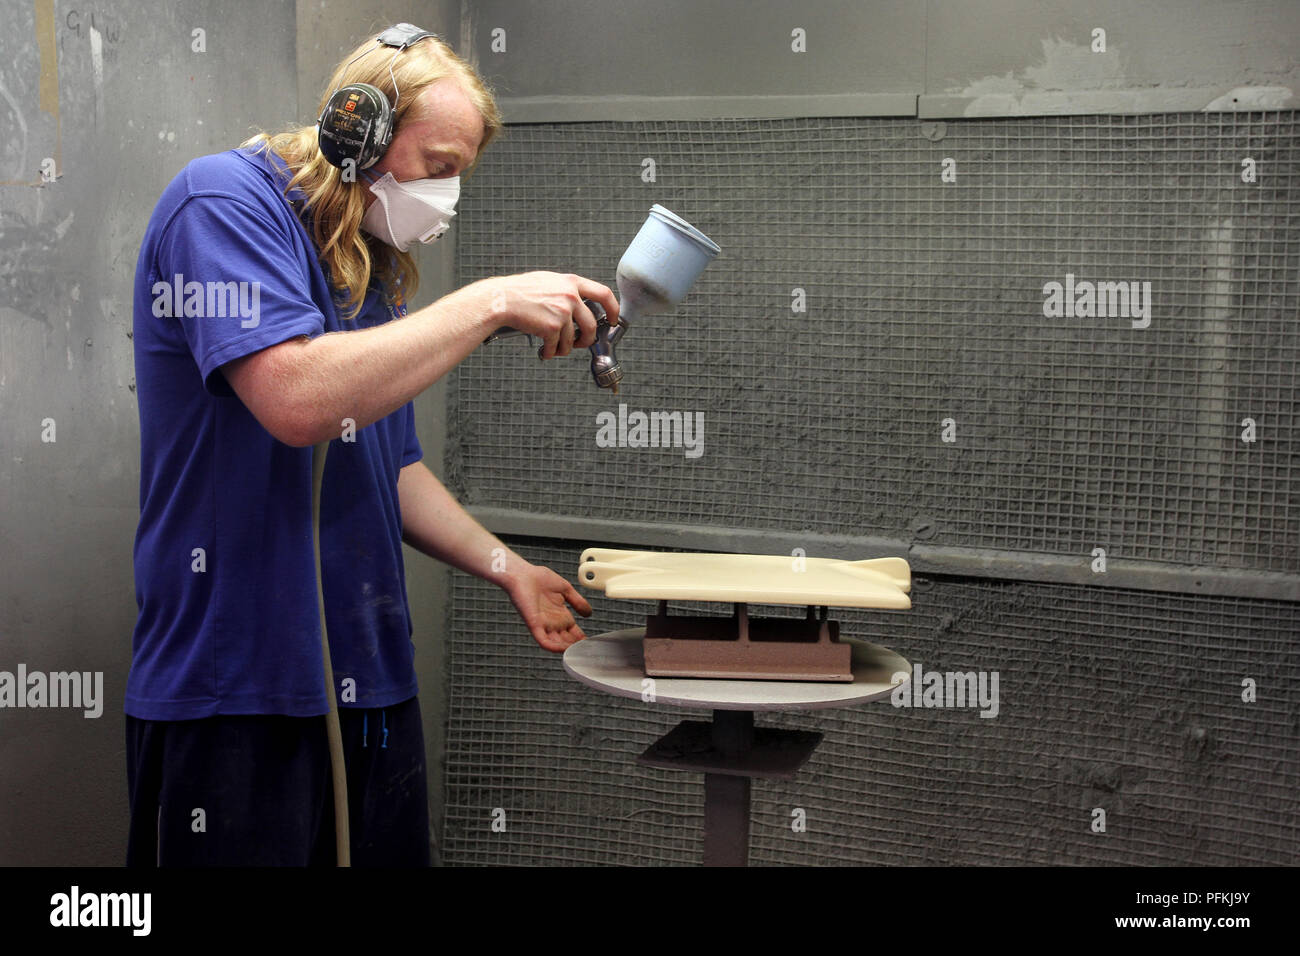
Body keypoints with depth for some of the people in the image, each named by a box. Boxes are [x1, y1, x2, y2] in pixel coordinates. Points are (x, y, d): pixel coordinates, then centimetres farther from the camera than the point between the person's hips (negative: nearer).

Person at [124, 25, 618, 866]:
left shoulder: (376, 275, 16)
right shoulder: (227, 201, -10)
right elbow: (296, 398, -26)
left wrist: (507, 569, 13)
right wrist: (492, 303, -21)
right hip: (241, 688, -8)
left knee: (392, 851, 11)